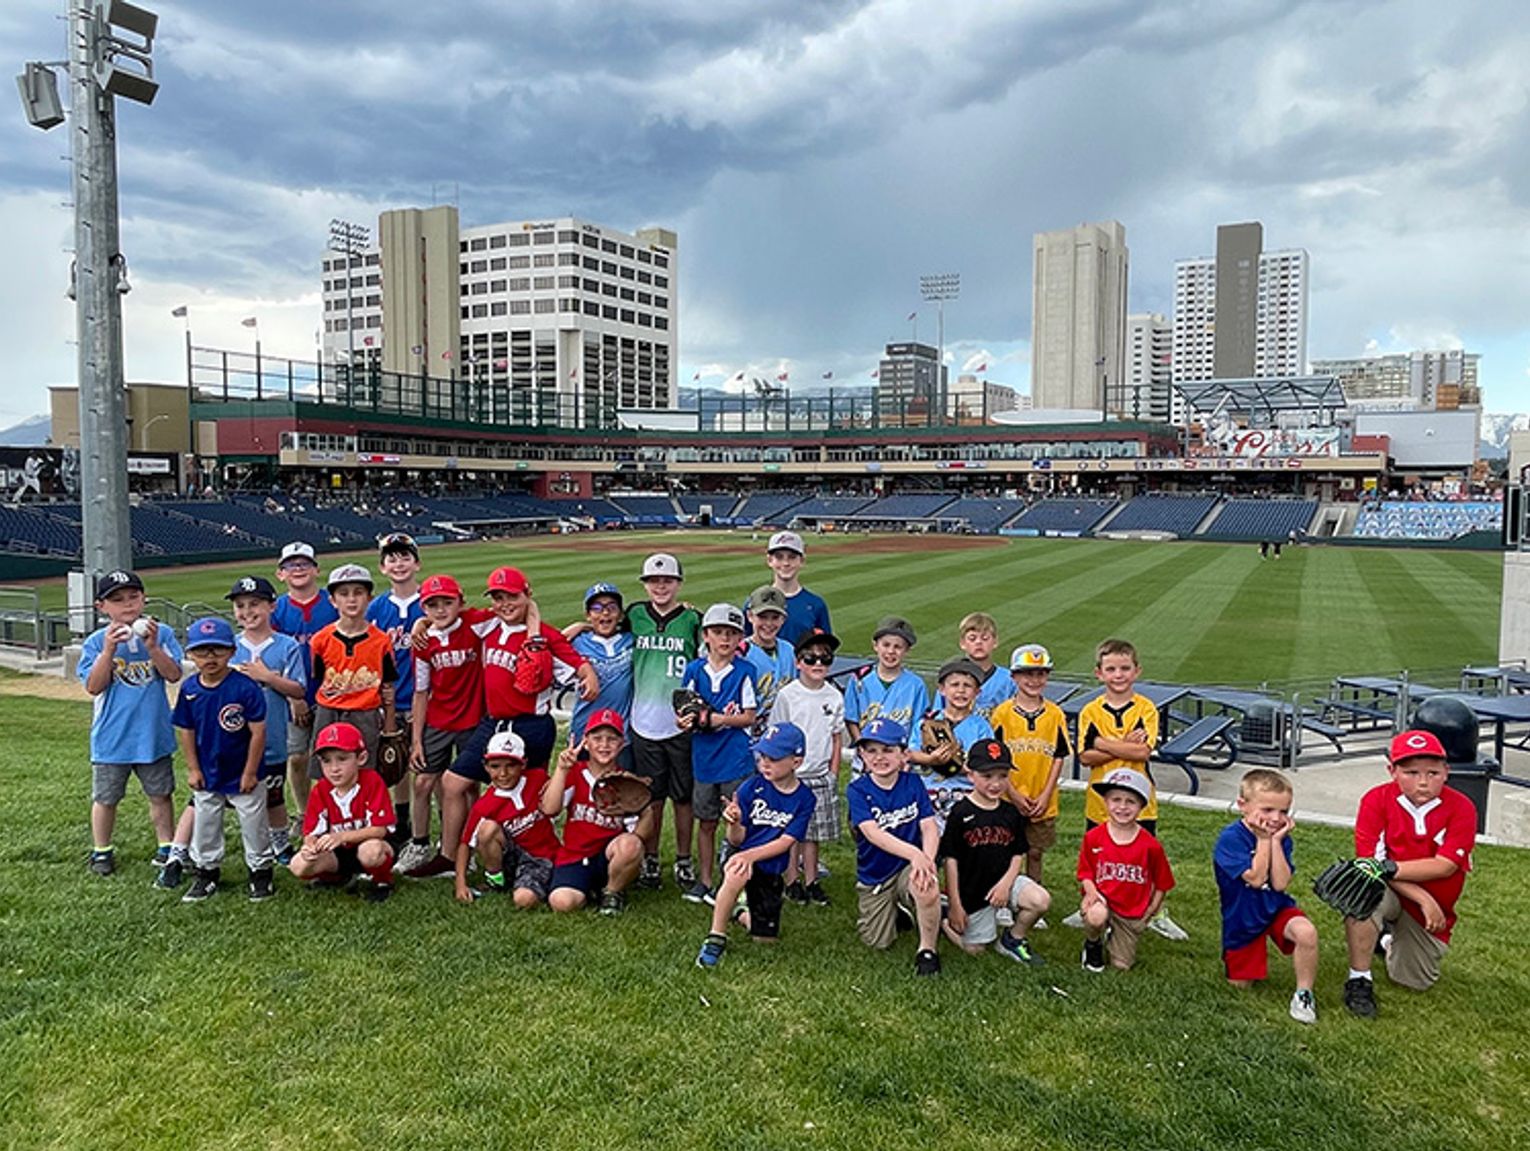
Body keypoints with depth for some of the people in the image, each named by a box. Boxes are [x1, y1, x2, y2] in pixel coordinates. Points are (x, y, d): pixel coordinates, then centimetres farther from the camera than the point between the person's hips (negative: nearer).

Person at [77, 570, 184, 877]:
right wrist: (109, 650, -24)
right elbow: (93, 686, -14)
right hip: (111, 736, 0)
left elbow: (174, 675, -11)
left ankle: (166, 848, 26)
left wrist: (152, 647, -24)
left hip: (153, 733, 1)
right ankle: (101, 852, 29)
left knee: (160, 794, 13)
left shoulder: (161, 633, -3)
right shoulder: (96, 642, -5)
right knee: (105, 798, 13)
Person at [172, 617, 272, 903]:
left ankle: (261, 872, 25)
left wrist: (250, 772, -14)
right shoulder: (190, 689, -6)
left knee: (254, 826, 9)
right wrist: (193, 769, 1)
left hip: (243, 776, -4)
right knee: (204, 828, 18)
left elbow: (258, 732, -17)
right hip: (207, 776, 4)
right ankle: (206, 874, 35)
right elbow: (186, 731, 3)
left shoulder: (245, 688, -21)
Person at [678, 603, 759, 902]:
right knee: (706, 821, 14)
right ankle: (704, 880, 27)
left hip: (736, 757, -3)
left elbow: (748, 717, -7)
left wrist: (718, 719, -19)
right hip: (703, 757, 3)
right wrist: (687, 720, -16)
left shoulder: (744, 672, -5)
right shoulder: (694, 670, 3)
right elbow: (682, 711, 6)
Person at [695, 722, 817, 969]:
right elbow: (737, 839, -8)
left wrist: (751, 855, -27)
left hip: (771, 869, 2)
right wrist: (734, 823, -32)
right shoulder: (751, 787, -8)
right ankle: (716, 938, -19)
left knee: (765, 938, 4)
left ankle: (745, 915, 39)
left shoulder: (804, 799, -6)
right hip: (740, 856, -2)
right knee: (737, 874, -39)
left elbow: (785, 842, -11)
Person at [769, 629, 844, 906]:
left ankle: (812, 881, 23)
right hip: (792, 775, -3)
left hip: (822, 775, 3)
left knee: (815, 830, 11)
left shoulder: (834, 696, 2)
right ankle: (792, 881, 18)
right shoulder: (787, 695, -8)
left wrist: (833, 772, 6)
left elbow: (837, 736, 10)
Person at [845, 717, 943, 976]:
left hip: (909, 867, 0)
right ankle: (896, 912, 35)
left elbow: (929, 827, -10)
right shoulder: (857, 790, -12)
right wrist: (913, 853, -39)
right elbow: (873, 833, -26)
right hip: (874, 875, 0)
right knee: (878, 943, 1)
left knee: (927, 887, -34)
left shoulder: (913, 783, -4)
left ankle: (927, 949, -10)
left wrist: (927, 859, -31)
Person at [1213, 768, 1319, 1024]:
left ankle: (1303, 993, -10)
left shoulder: (1281, 838, -6)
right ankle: (1256, 957, 40)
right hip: (1242, 919, -2)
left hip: (1277, 909, 2)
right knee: (1240, 984, 5)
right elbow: (1255, 878, -27)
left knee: (1306, 932, -32)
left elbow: (1280, 883, -18)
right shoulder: (1230, 838, -21)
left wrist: (1276, 840, -20)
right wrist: (1263, 839, -23)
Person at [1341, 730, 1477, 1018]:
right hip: (1389, 895, -2)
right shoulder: (1376, 800, -14)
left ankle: (1389, 938, 40)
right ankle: (1359, 979, -20)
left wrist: (1389, 868, -33)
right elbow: (1370, 862, -19)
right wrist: (1422, 897, -26)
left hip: (1431, 911, 2)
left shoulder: (1461, 808, -13)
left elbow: (1444, 866, -23)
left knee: (1415, 983, 6)